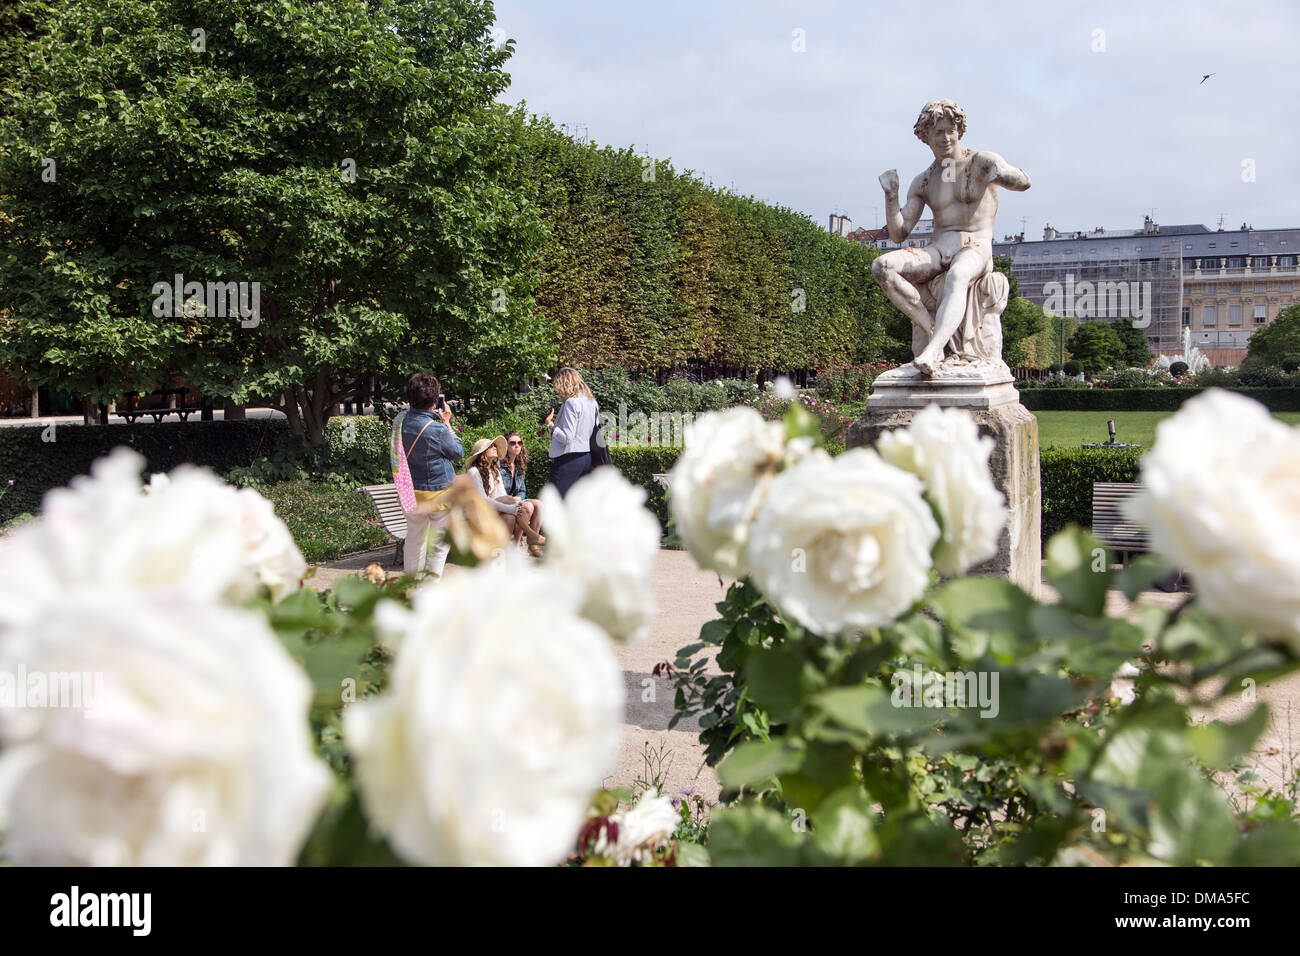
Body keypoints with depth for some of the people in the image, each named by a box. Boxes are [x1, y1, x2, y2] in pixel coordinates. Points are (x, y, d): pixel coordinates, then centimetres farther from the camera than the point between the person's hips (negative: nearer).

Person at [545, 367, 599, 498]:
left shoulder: (571, 402, -14)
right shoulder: (592, 401, 11)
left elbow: (567, 438, -19)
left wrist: (550, 424, -7)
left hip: (569, 458, -9)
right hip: (587, 457, 9)